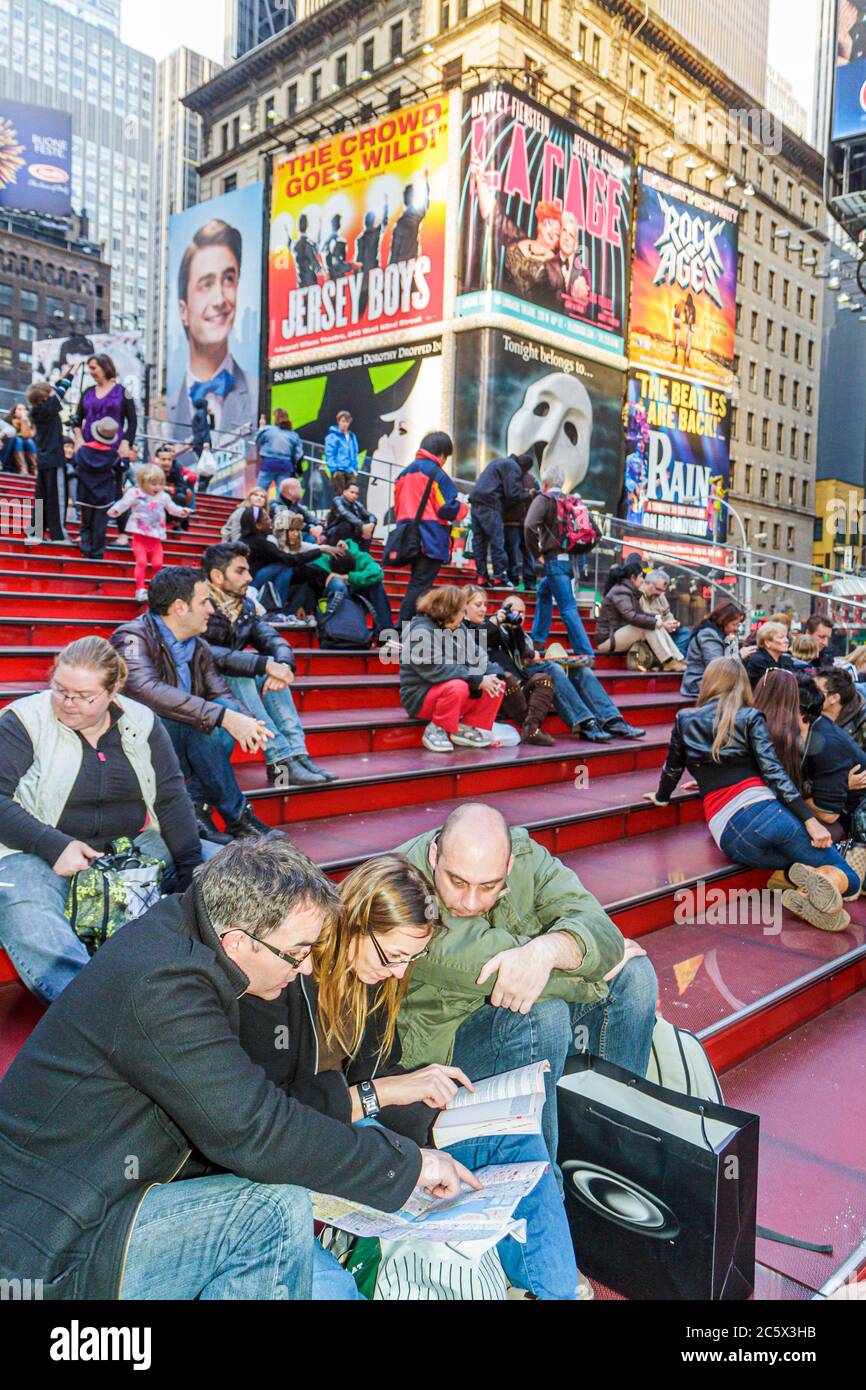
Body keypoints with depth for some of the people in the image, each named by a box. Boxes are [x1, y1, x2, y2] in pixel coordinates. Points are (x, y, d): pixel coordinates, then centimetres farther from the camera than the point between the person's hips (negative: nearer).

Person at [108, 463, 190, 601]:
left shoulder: (164, 496, 8)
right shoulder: (135, 493, -6)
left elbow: (172, 508, 20)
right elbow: (123, 503, -14)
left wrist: (182, 511, 3)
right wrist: (115, 510, -33)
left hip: (156, 538, 3)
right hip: (139, 536, -3)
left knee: (157, 564, -1)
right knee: (141, 562, -13)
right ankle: (140, 589, -8)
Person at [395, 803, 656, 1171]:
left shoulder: (523, 854, -13)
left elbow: (598, 928, -24)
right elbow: (485, 965, -36)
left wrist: (545, 950, -47)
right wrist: (605, 960, -26)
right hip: (441, 1040, -6)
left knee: (634, 975, -8)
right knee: (541, 1013, -33)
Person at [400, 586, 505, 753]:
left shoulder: (458, 629, 9)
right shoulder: (421, 631, -19)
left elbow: (477, 657, 4)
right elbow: (438, 669, -28)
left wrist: (493, 675, -16)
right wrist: (478, 680, -28)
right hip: (421, 696, -8)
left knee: (498, 685, -4)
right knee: (457, 687, -37)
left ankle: (467, 728, 0)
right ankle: (436, 731, -15)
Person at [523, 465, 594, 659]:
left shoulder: (543, 499, -3)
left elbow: (530, 526, -20)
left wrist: (537, 554, -10)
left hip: (554, 559, -7)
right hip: (570, 559, 7)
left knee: (568, 608, -9)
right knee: (543, 592, 27)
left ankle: (585, 653, -14)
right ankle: (538, 640, 32)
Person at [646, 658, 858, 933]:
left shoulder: (684, 720, 15)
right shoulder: (751, 717, 9)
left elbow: (672, 769, 27)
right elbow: (773, 771, -3)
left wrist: (661, 797, 48)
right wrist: (810, 821, -8)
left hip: (730, 836, 2)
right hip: (766, 811, -2)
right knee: (847, 879, 9)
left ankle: (808, 893, -21)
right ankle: (821, 881, -27)